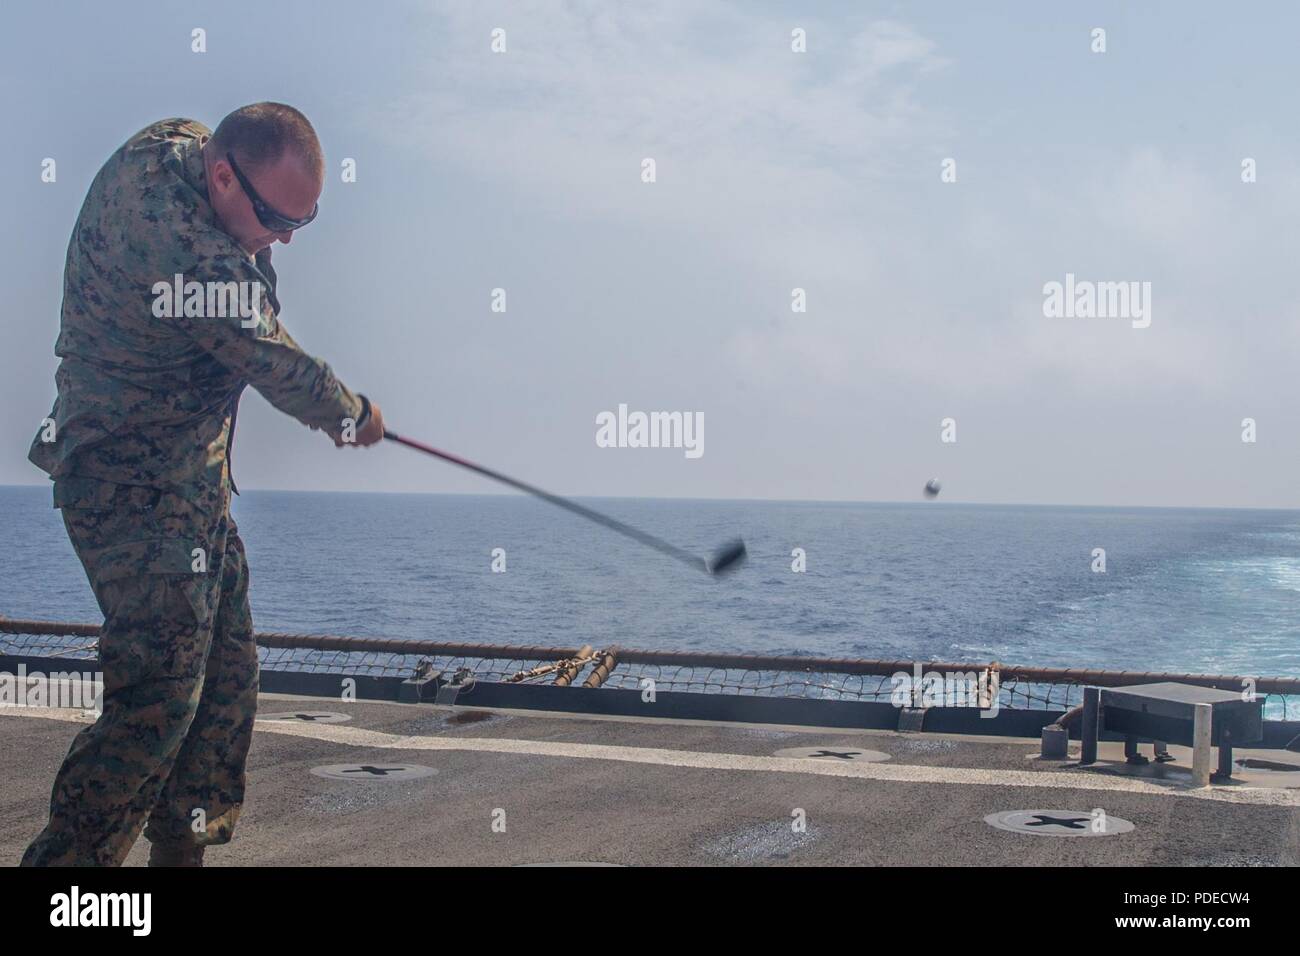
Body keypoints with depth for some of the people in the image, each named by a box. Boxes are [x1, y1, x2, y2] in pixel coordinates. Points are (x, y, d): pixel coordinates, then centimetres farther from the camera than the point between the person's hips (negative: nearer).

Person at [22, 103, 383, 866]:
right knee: (158, 700, -13)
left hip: (192, 481, 10)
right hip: (141, 494, -10)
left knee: (228, 678, 14)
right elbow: (273, 363, -16)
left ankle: (182, 849, 24)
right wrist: (352, 417, 2)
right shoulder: (180, 245, -29)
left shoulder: (172, 142, -1)